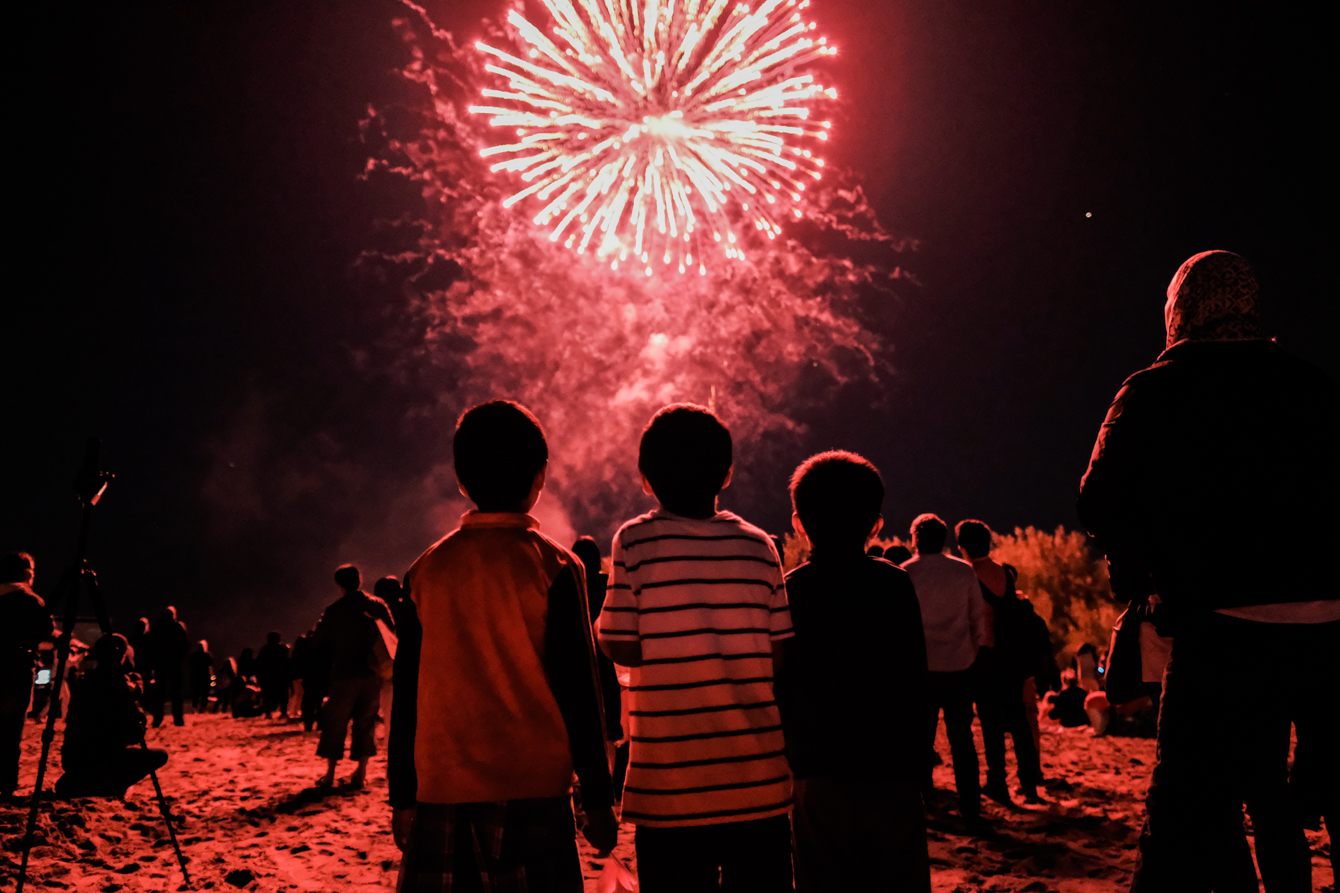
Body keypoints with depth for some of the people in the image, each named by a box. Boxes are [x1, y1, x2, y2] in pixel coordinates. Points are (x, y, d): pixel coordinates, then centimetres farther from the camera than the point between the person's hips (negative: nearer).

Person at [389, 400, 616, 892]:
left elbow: (406, 695, 8)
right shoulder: (553, 565, -5)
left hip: (439, 793, 4)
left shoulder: (427, 568, 5)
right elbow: (578, 691, -6)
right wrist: (598, 800, 1)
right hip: (528, 792, -3)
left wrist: (402, 797, 16)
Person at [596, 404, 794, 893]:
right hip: (759, 778, 2)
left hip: (670, 779, -2)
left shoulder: (635, 542, -7)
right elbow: (782, 655, 1)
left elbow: (623, 649, -8)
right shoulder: (757, 545, 0)